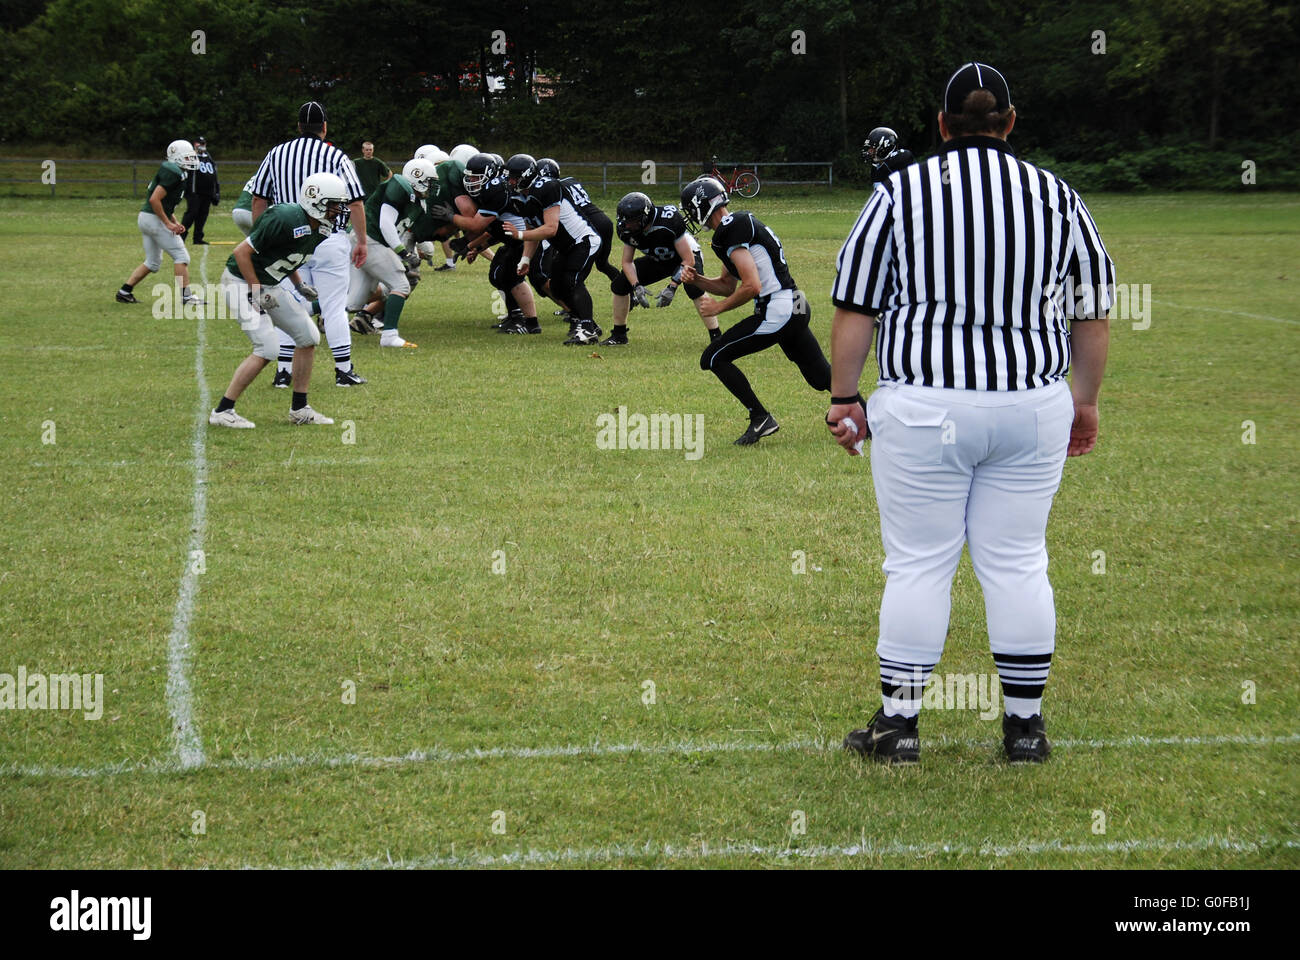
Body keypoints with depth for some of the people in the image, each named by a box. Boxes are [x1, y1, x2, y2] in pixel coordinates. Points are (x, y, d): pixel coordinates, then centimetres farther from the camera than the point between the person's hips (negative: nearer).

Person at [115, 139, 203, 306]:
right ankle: (186, 295, -2)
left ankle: (124, 292, 16)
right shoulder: (173, 173, -16)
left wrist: (175, 223, 14)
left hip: (145, 218, 10)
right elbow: (154, 200, -23)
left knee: (152, 263, 17)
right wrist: (168, 223, -18)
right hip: (154, 219, -10)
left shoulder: (169, 171, 17)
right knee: (181, 256, -3)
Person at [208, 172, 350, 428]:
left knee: (309, 337, 6)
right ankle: (222, 411, -9)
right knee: (268, 349, -18)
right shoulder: (286, 220, -28)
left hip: (268, 286, 9)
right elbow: (242, 252, -23)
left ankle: (299, 409, 15)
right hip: (241, 283, -9)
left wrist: (299, 285, 6)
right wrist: (256, 294, -21)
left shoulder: (319, 230, 0)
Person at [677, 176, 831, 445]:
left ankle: (760, 419, 0)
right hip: (796, 308, 10)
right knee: (821, 377, 20)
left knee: (713, 358, -4)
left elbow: (752, 286, -21)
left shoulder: (729, 233, -15)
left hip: (776, 312, -10)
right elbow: (728, 285, 23)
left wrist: (719, 307, -8)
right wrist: (697, 280, 8)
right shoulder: (741, 222, 17)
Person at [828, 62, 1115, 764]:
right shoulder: (1056, 197, 4)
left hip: (923, 412, -2)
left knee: (917, 563, 5)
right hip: (1033, 409, 2)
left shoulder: (899, 192, -3)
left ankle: (897, 724, 11)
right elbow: (1092, 313, 9)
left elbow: (855, 309, -2)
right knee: (1017, 562, 9)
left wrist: (843, 397, 7)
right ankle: (1025, 726, 15)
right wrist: (1085, 401, 20)